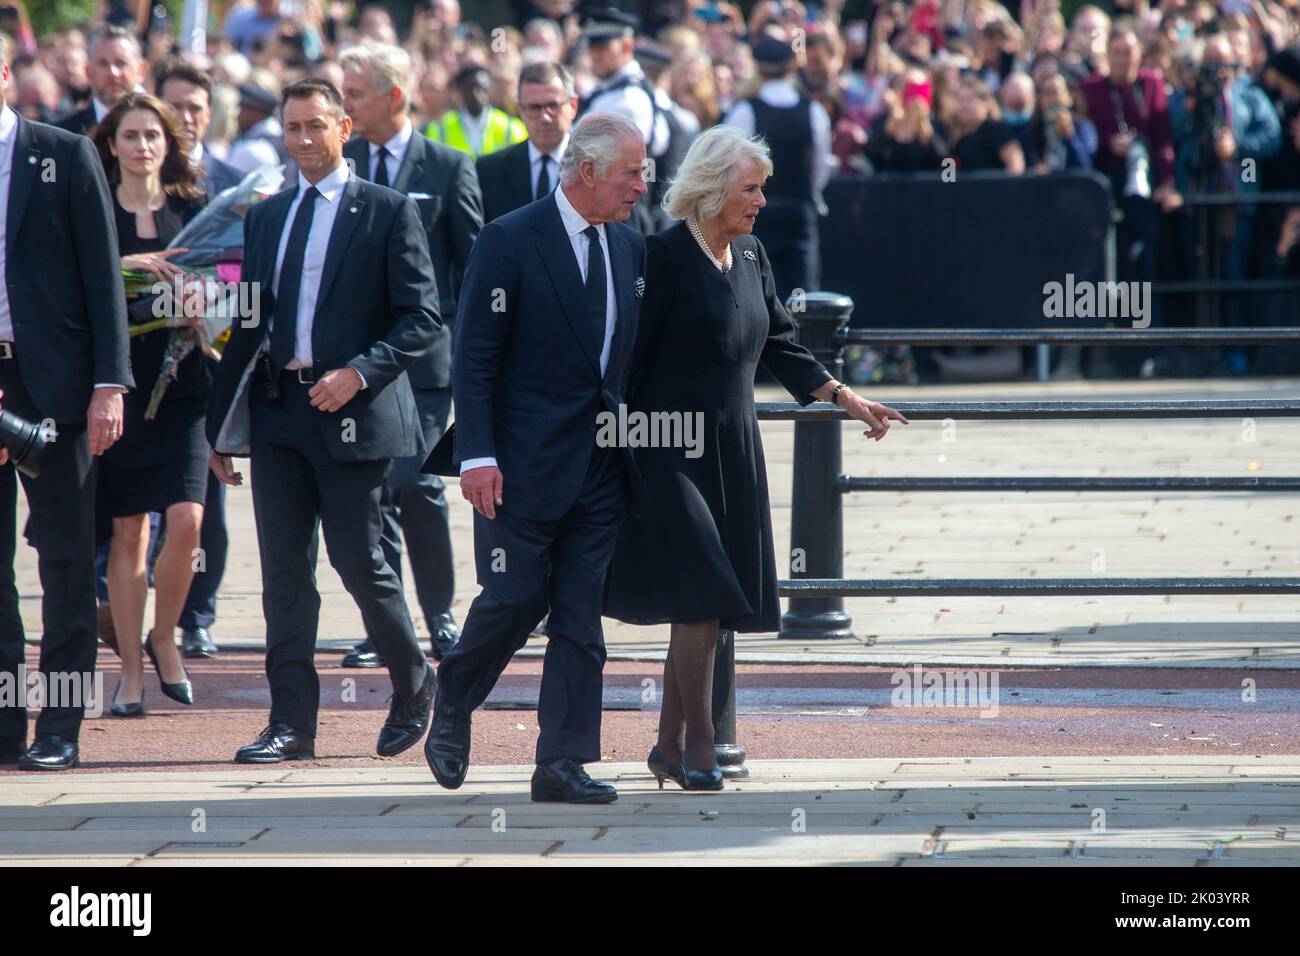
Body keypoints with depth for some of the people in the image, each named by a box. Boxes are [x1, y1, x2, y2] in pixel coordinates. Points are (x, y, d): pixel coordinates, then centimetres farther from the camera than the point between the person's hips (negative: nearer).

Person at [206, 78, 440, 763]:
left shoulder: (388, 212, -1)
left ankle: (414, 689, 19)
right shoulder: (265, 218, 15)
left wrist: (359, 373, -18)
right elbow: (247, 325, 17)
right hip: (277, 410, 5)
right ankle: (291, 724, 6)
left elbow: (422, 316, -5)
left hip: (354, 411, -5)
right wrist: (224, 429, 14)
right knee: (284, 573, 3)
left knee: (360, 563, -3)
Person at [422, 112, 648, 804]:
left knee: (581, 616, 2)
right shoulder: (508, 242, -9)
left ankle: (563, 763, 4)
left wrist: (636, 443, 13)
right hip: (524, 462, -5)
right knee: (514, 600, -1)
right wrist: (477, 455, -16)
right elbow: (474, 357, -10)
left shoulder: (629, 247, 10)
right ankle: (451, 713, 25)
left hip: (602, 463, 5)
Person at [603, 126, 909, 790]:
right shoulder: (666, 256, -11)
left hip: (732, 449, 7)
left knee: (708, 604, 6)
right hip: (671, 451, -7)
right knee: (697, 592, -12)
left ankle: (670, 746, 14)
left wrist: (844, 398, 11)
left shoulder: (750, 256, 11)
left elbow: (779, 347, 18)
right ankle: (697, 743, -6)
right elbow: (633, 353, -10)